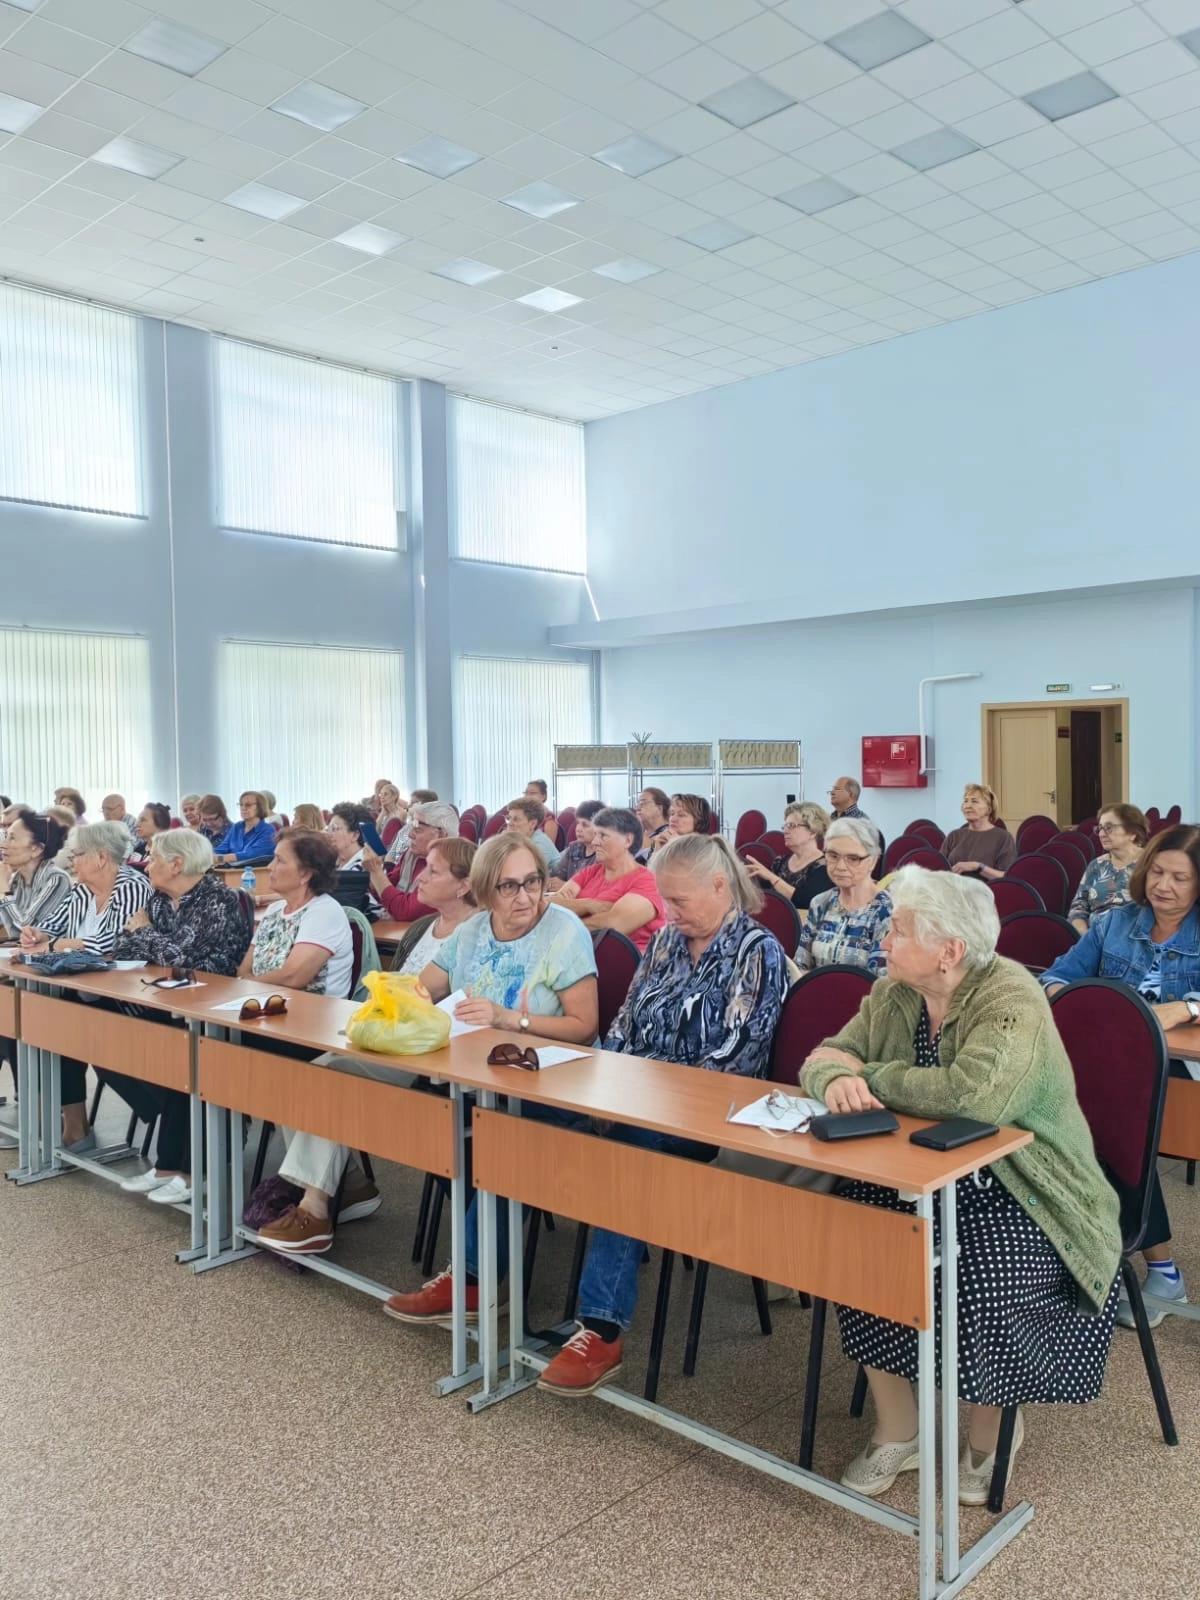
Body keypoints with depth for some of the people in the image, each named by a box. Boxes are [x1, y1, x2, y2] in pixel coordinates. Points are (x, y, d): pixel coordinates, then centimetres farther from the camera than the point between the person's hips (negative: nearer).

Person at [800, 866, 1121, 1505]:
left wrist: (866, 1073, -23)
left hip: (1019, 1187, -5)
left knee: (983, 1277, -29)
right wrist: (836, 1080, -22)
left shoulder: (1011, 1000, -19)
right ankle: (896, 1432, 0)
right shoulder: (892, 995, 2)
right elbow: (825, 1058, 4)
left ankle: (990, 1435, 4)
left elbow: (973, 1094, -35)